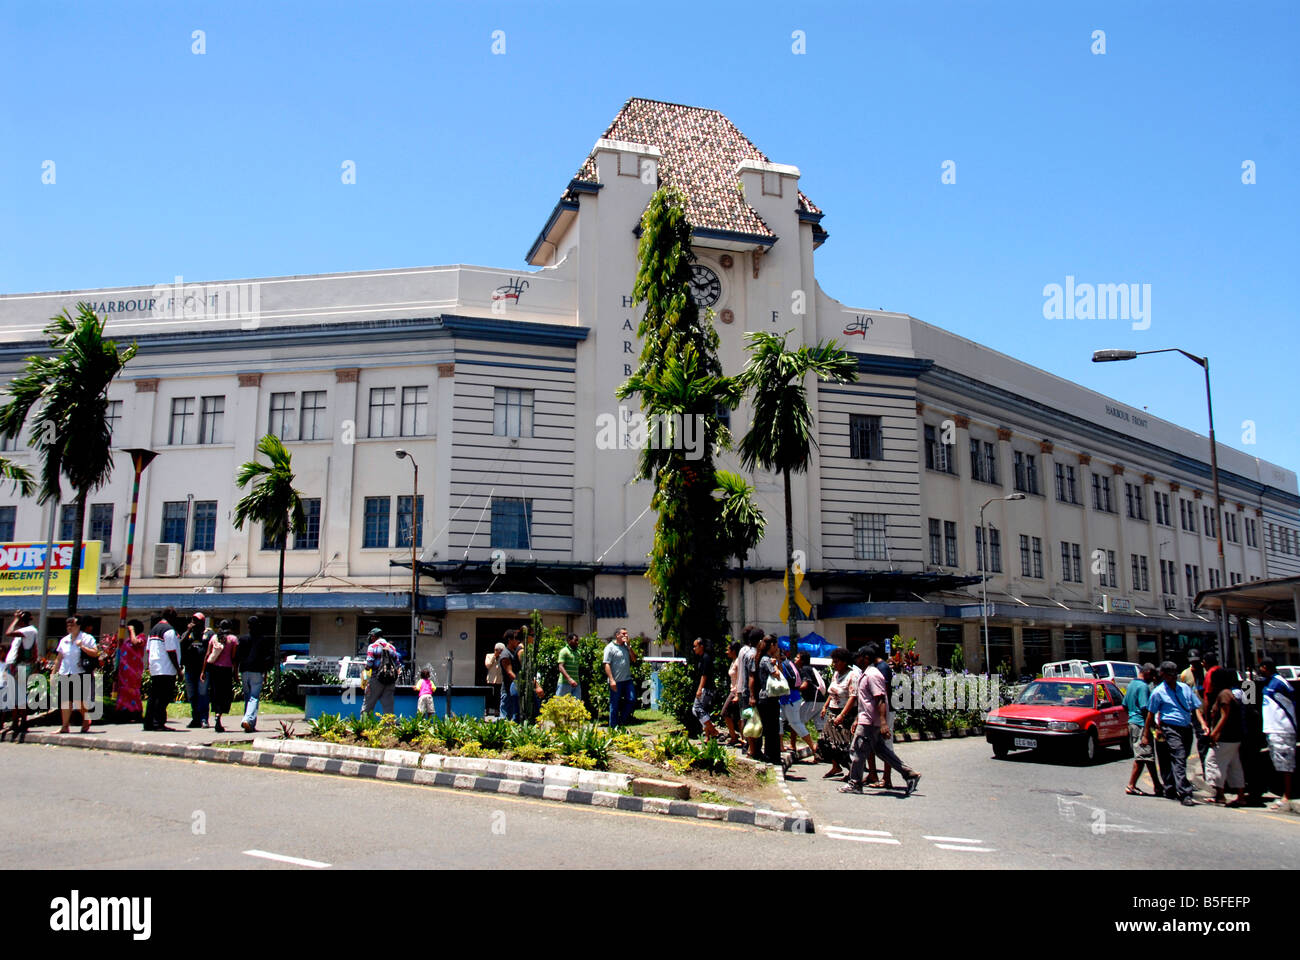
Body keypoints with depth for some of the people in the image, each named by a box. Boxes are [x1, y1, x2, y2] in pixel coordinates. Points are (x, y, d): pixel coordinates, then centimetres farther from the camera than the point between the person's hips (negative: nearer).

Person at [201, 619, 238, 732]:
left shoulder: (214, 637, 9)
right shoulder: (233, 638, 0)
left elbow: (207, 654, 6)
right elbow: (234, 657, -4)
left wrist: (203, 671, 9)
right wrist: (235, 673, 0)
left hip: (212, 668, 3)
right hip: (226, 668, -3)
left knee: (215, 694, 12)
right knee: (225, 695, 1)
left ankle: (216, 715, 16)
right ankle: (218, 718, -15)